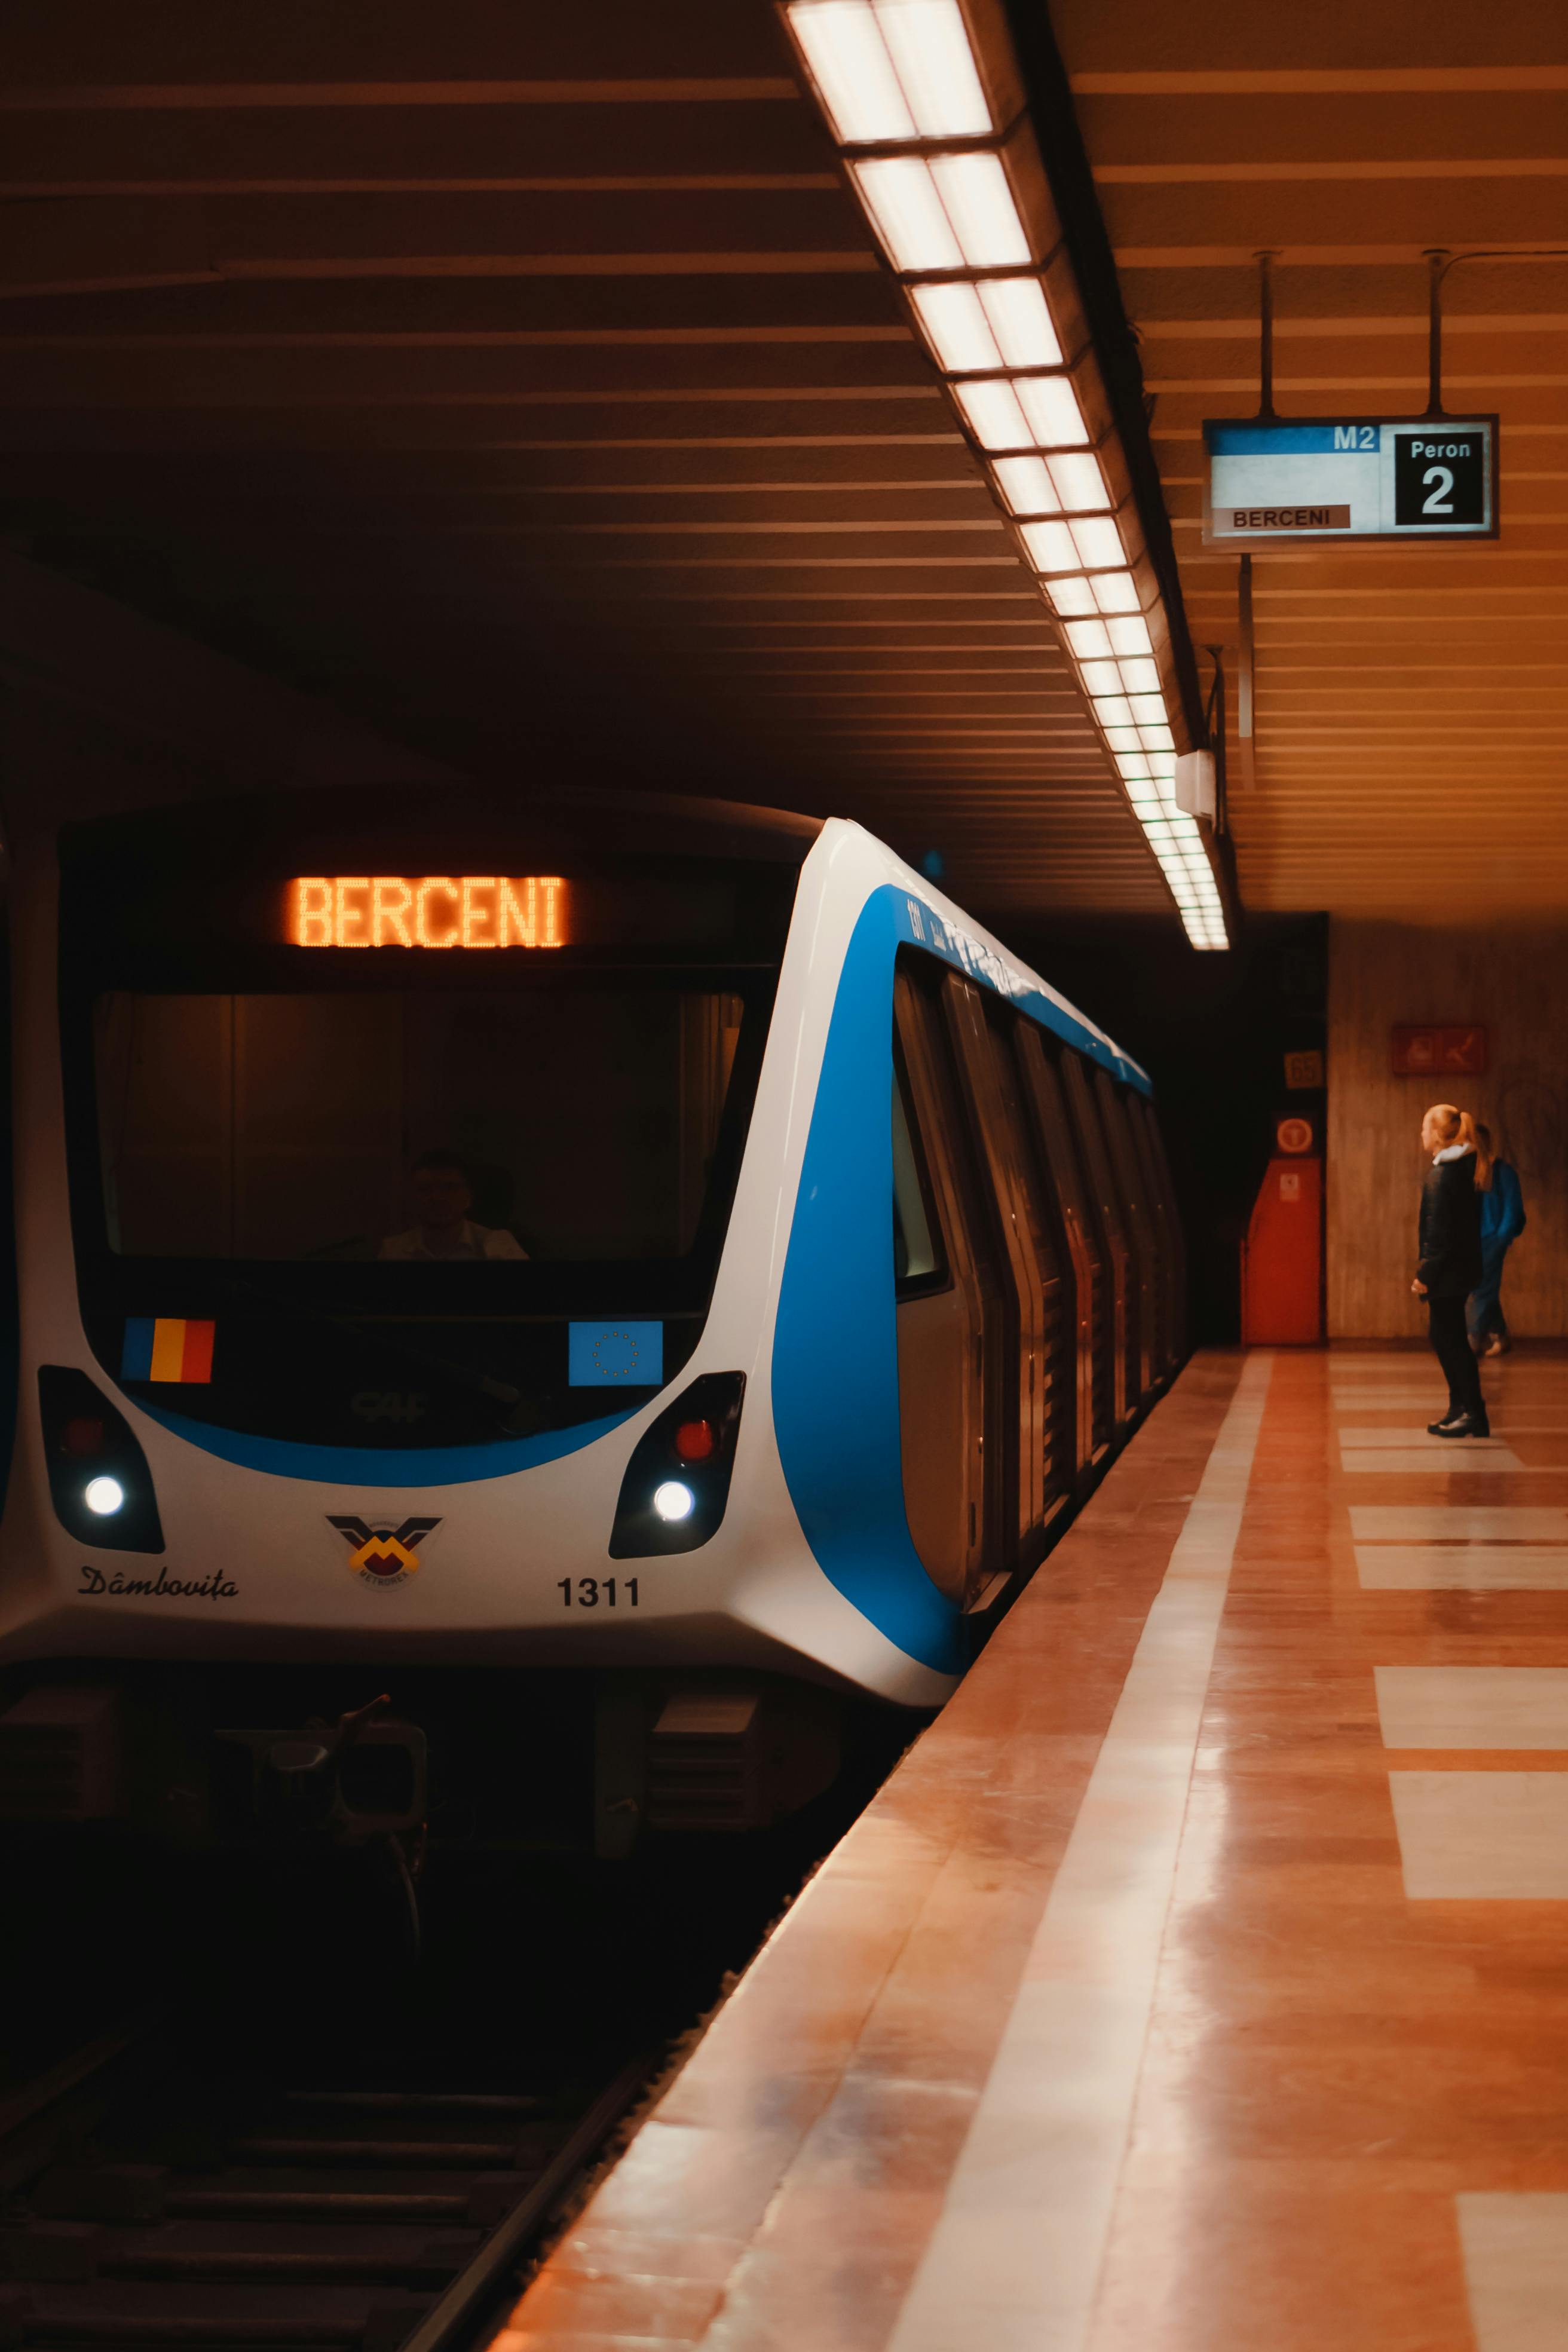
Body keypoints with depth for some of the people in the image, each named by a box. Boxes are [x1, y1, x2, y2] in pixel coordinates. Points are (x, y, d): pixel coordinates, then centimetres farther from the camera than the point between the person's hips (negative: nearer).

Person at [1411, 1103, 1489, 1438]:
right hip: (1463, 1266, 10)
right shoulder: (1467, 1169, 11)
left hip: (1448, 1269, -10)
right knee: (1449, 1338, 15)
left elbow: (1440, 1231, -21)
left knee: (1449, 1339, -4)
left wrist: (1426, 1274, -18)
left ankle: (1473, 1414, -4)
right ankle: (1460, 1410, 19)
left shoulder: (1443, 1174, -18)